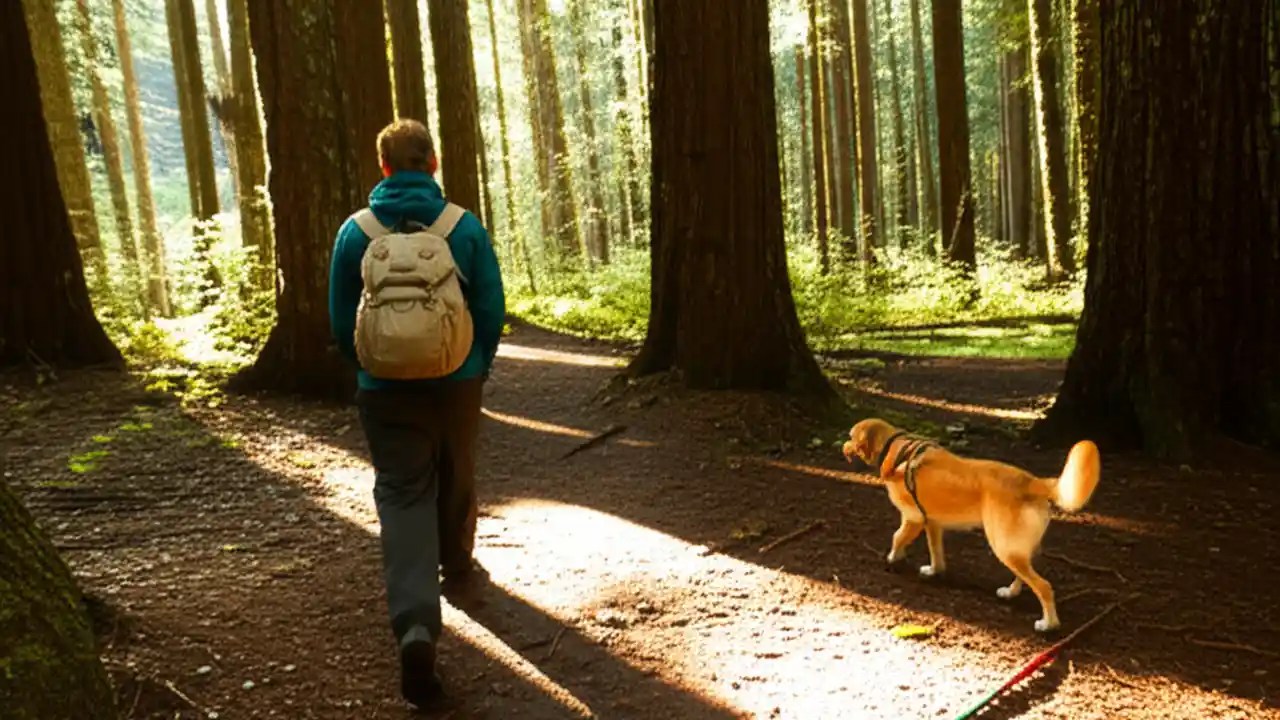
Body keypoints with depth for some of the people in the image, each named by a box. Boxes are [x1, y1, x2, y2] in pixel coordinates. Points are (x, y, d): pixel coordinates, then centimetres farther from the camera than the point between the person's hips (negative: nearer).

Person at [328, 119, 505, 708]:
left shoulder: (355, 232, -5)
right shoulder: (464, 226, -6)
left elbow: (342, 320, 1)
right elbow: (492, 310, -4)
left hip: (387, 389, -1)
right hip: (456, 382, 1)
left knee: (402, 494, 0)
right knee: (456, 480, 22)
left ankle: (416, 625, -15)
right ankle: (458, 567, 44)